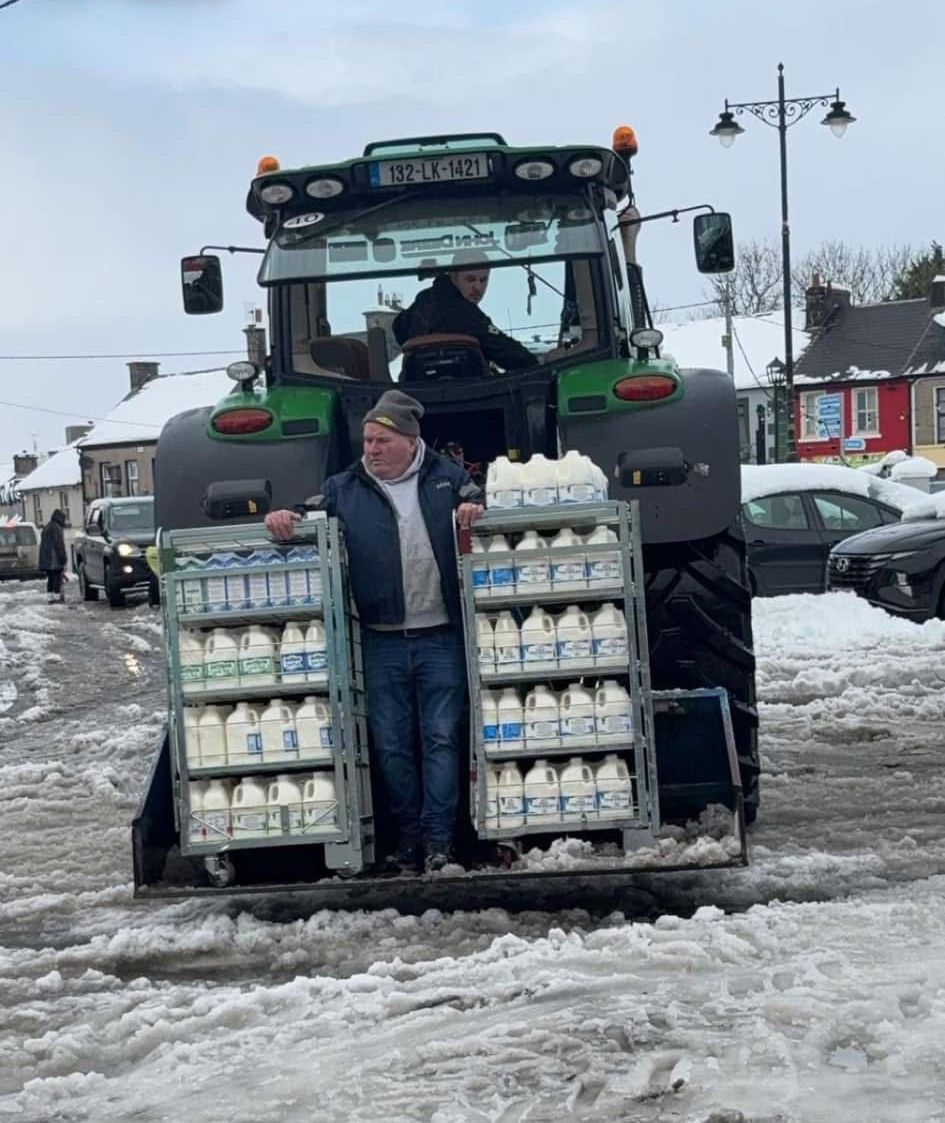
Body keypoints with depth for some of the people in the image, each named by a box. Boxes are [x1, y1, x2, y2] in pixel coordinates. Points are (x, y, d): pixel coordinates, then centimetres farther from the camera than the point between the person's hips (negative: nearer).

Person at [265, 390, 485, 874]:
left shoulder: (446, 476, 6)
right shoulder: (345, 488, 8)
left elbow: (479, 503, 11)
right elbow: (307, 515, 11)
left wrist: (474, 509, -12)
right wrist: (281, 517, -11)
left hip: (441, 638, -1)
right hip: (381, 641, 2)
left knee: (441, 738, -2)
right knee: (391, 744, 6)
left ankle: (439, 839, 1)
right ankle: (408, 835, 17)